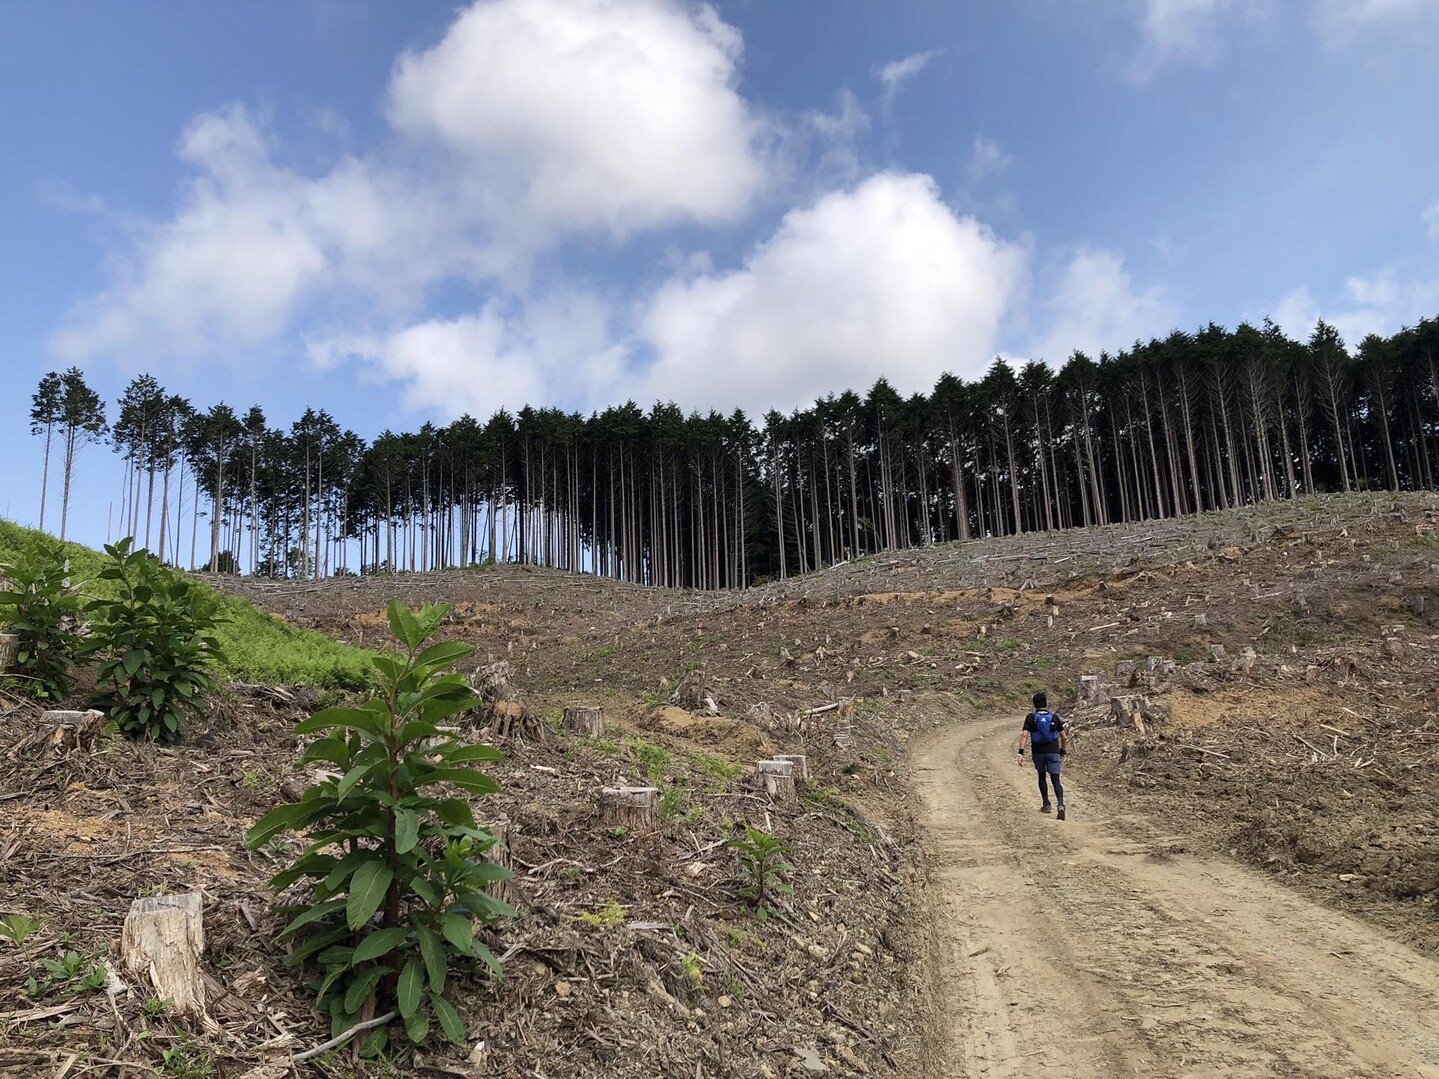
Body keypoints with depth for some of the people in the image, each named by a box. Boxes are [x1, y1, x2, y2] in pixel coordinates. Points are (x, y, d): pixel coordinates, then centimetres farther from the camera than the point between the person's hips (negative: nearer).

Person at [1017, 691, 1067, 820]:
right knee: (1055, 780, -2)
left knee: (1042, 776, 22)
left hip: (1038, 753, 0)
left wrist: (1021, 753, -15)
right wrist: (1063, 751, 21)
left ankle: (1046, 804, 25)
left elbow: (1024, 735, -12)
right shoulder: (1054, 717, 5)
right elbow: (1064, 737, 7)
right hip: (1053, 752, 0)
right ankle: (1060, 804, -25)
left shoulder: (1031, 717, 0)